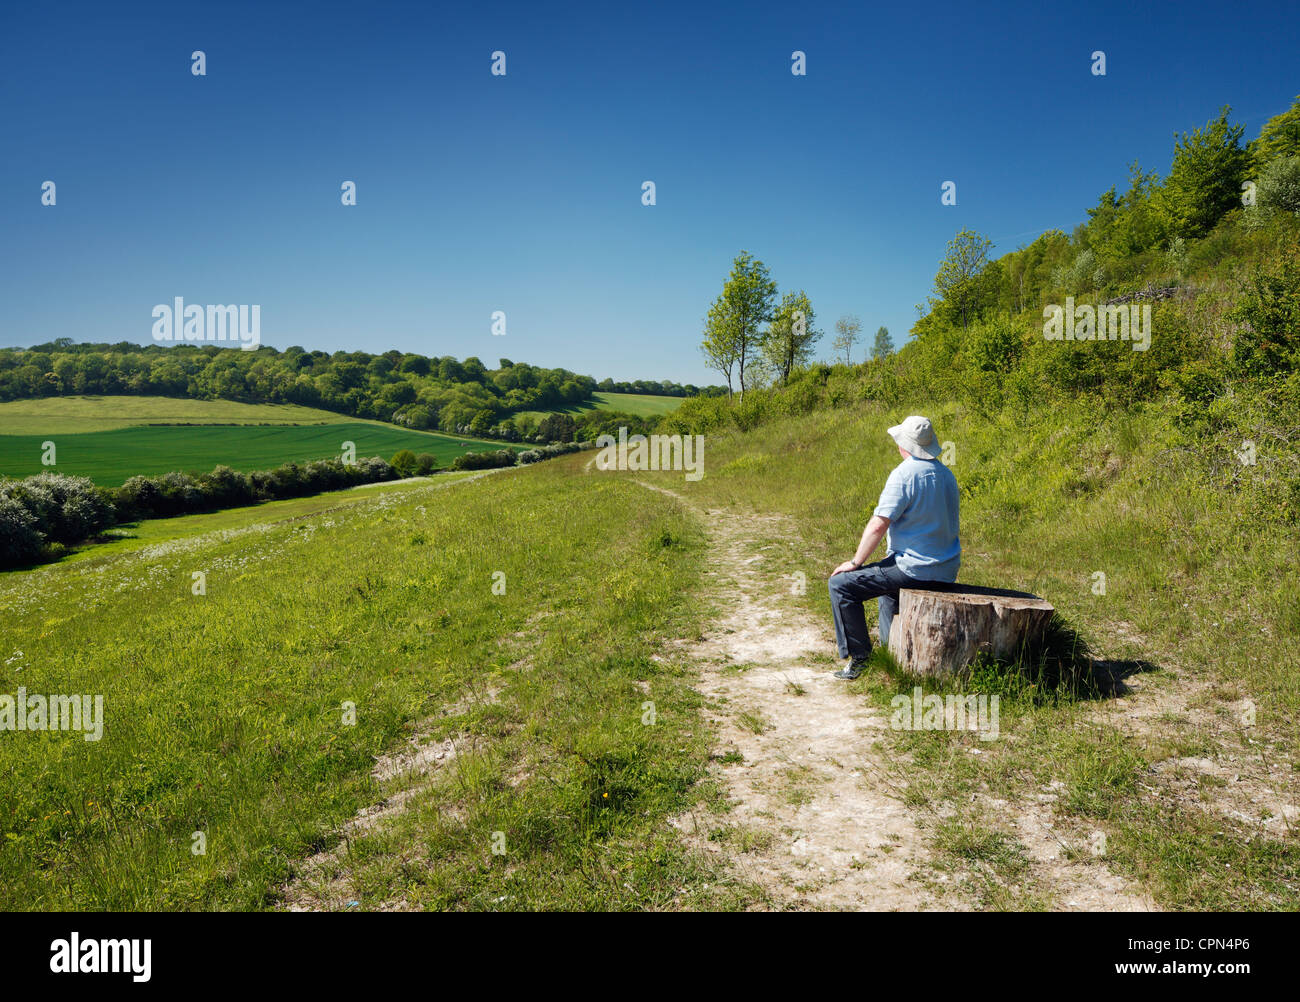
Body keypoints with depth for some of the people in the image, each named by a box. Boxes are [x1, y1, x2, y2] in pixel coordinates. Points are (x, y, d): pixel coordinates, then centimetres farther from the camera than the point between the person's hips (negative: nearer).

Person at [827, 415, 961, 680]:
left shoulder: (905, 474, -16)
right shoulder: (946, 474, 10)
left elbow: (878, 525, -20)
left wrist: (855, 562, -8)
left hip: (915, 568, -9)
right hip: (947, 570, 9)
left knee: (841, 584, -3)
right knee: (886, 579, 37)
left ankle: (860, 659, -3)